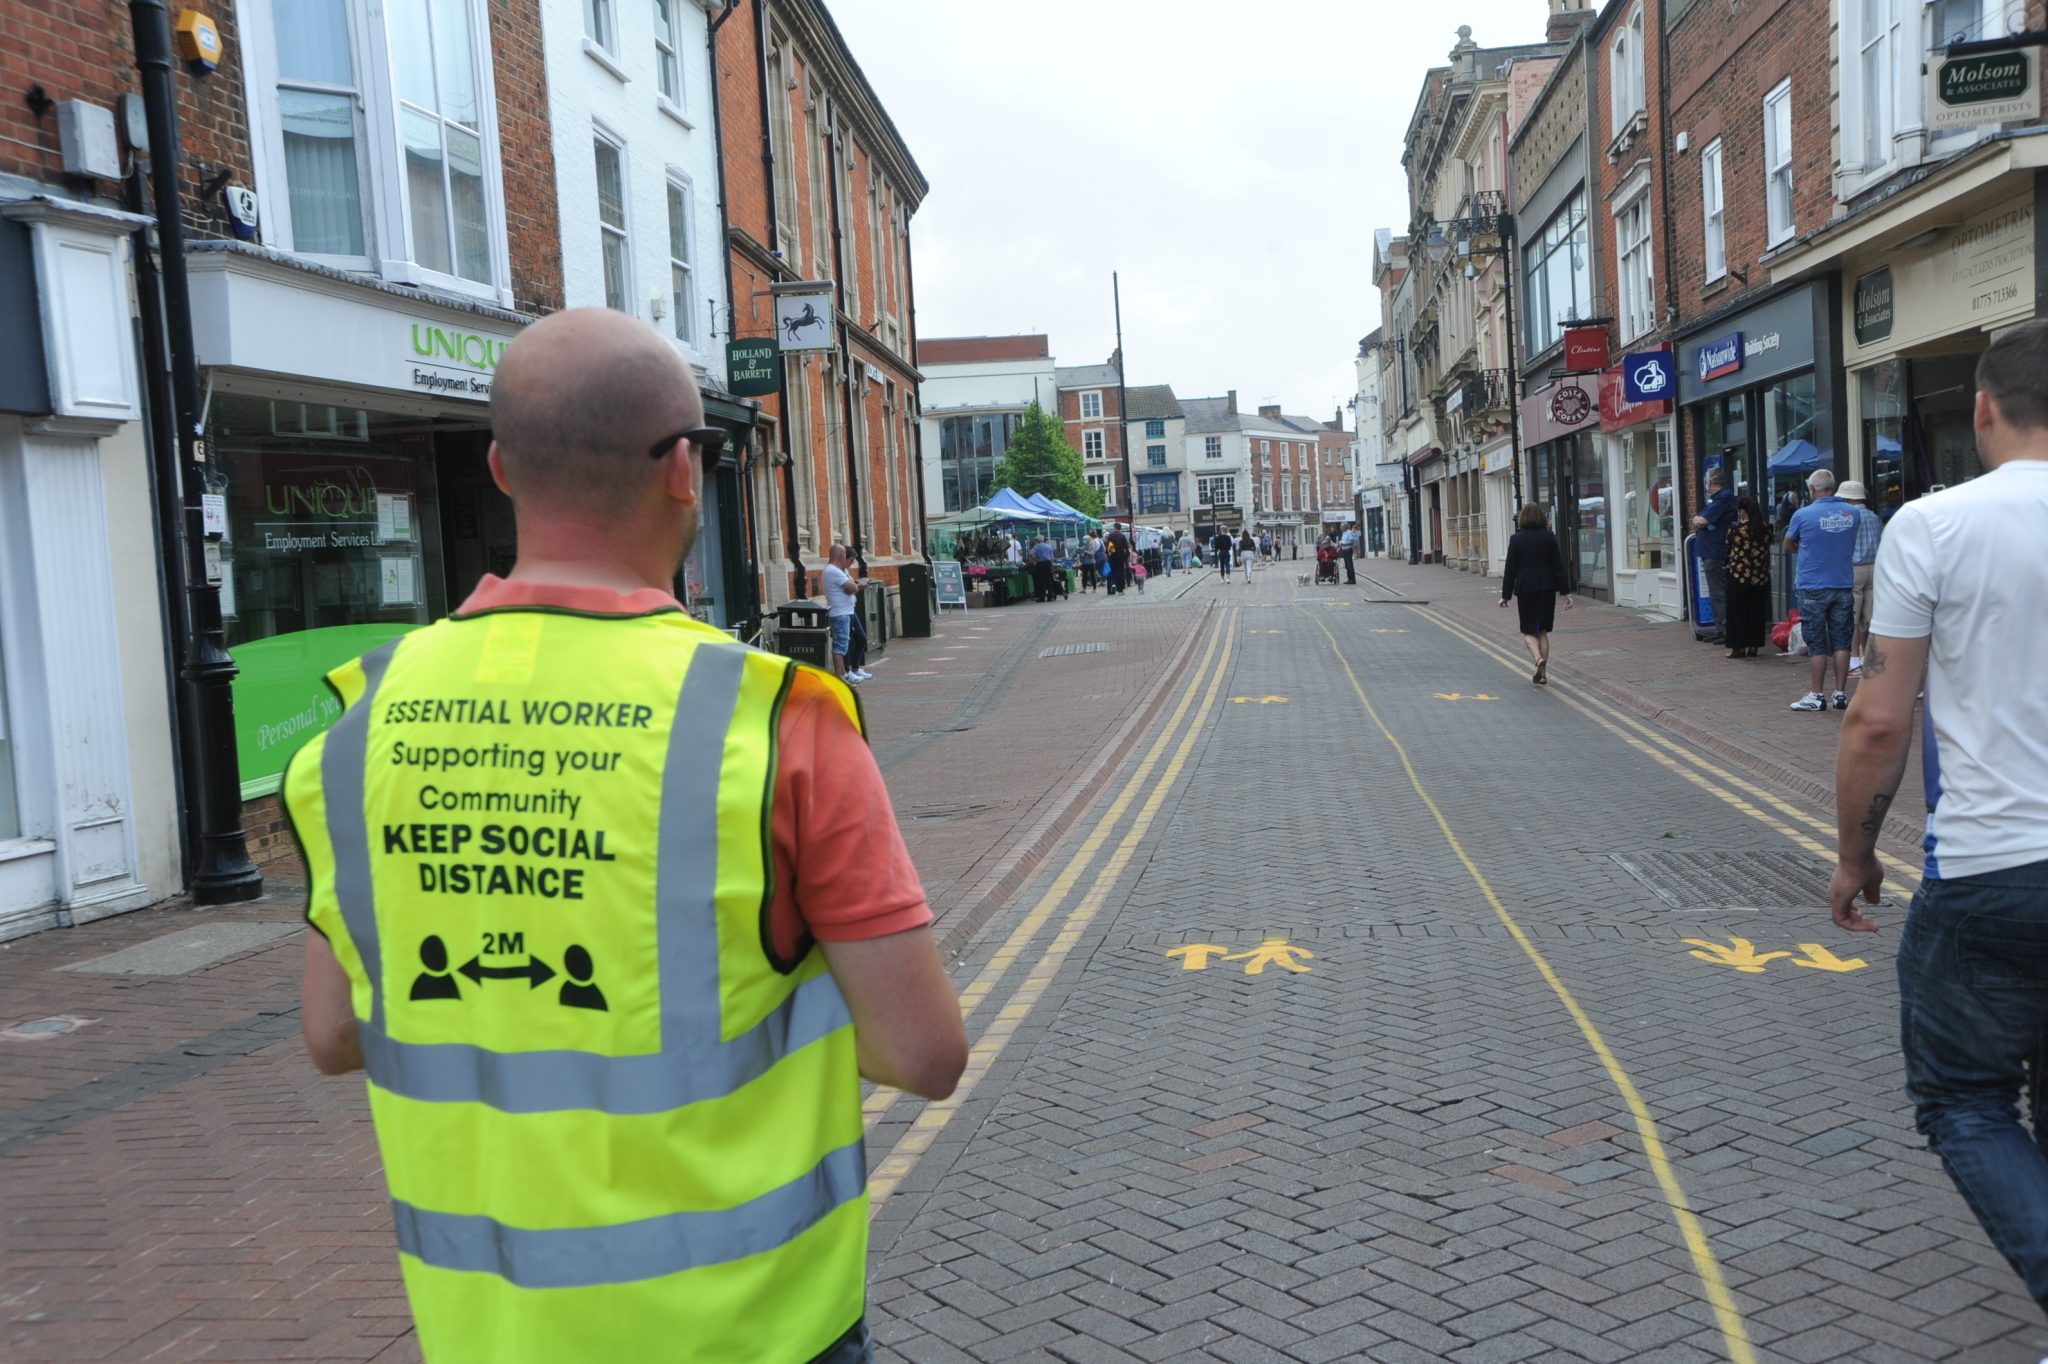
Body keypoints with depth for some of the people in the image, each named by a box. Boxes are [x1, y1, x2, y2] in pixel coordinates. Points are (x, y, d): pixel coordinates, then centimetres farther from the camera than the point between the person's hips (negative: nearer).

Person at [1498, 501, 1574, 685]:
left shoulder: (1516, 539, -6)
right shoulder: (1549, 537, -1)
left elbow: (1510, 569, -4)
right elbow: (1558, 566, -1)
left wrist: (1505, 595, 2)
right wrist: (1566, 592, 3)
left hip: (1525, 589, -2)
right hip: (1547, 589, 2)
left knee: (1529, 631, 6)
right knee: (1543, 631, 12)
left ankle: (1538, 659, -23)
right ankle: (1542, 673, 12)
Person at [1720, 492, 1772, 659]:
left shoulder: (1736, 528, -12)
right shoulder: (1766, 528, -1)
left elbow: (1726, 544, 2)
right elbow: (1767, 547, 11)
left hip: (1739, 576, -4)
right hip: (1761, 576, 4)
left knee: (1737, 612, 6)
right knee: (1756, 611, 11)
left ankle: (1738, 647, 6)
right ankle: (1753, 646, 13)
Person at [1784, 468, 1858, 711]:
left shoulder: (1803, 515, -10)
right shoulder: (1851, 513, 2)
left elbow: (1788, 547, 6)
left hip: (1813, 587, -3)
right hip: (1844, 585, 3)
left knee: (1817, 645, 2)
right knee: (1841, 642, 7)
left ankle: (1816, 696, 5)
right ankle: (1841, 694, 10)